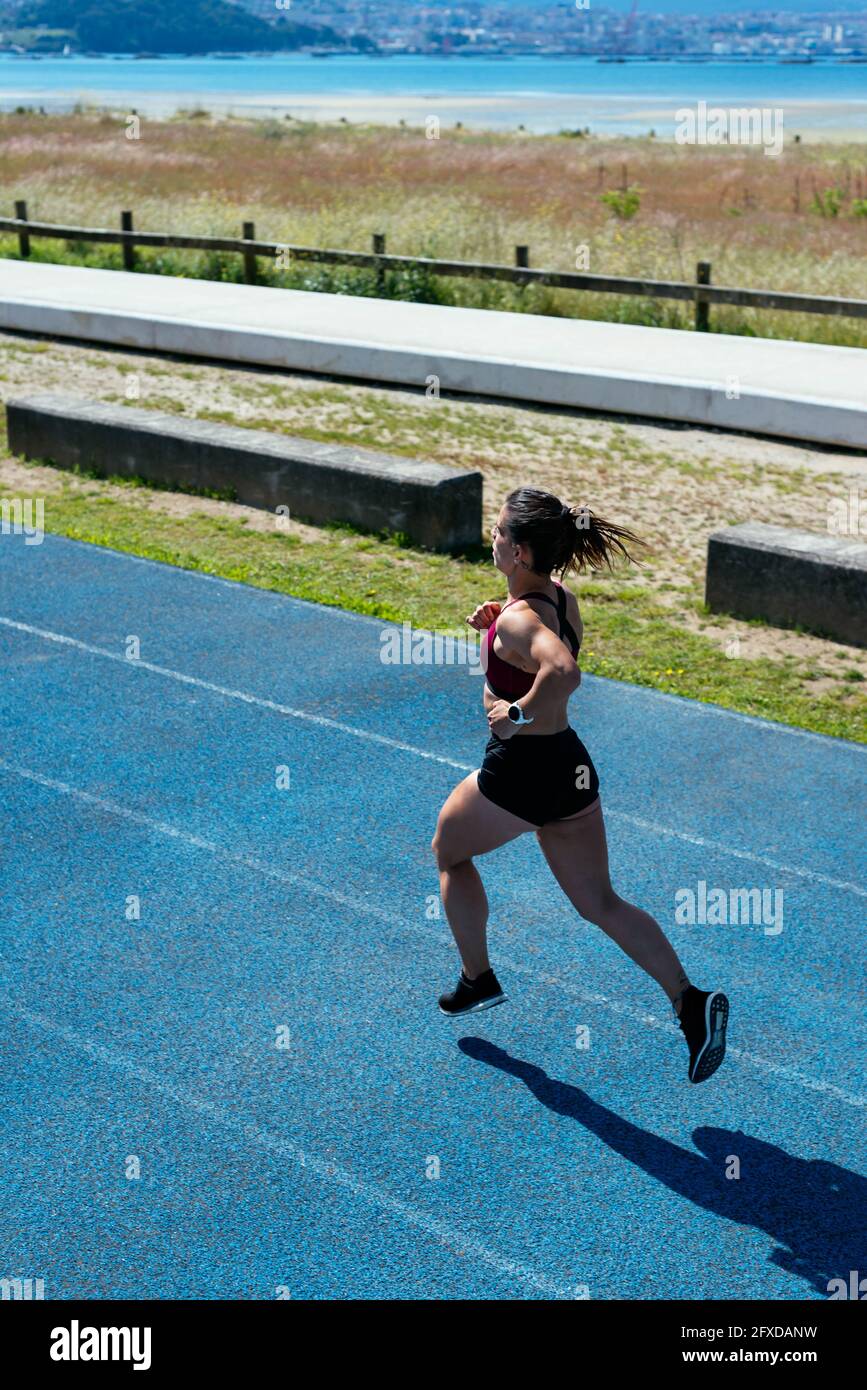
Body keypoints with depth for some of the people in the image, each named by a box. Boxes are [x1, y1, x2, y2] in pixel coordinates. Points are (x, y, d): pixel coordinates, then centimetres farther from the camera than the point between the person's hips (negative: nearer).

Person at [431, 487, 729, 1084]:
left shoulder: (520, 617, -22)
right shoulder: (562, 599, 3)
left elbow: (564, 672, -42)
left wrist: (518, 713, -27)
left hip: (521, 770, -8)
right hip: (572, 765, 8)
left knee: (449, 851, 22)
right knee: (601, 903, 12)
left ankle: (478, 980, 32)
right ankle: (689, 1000, -1)